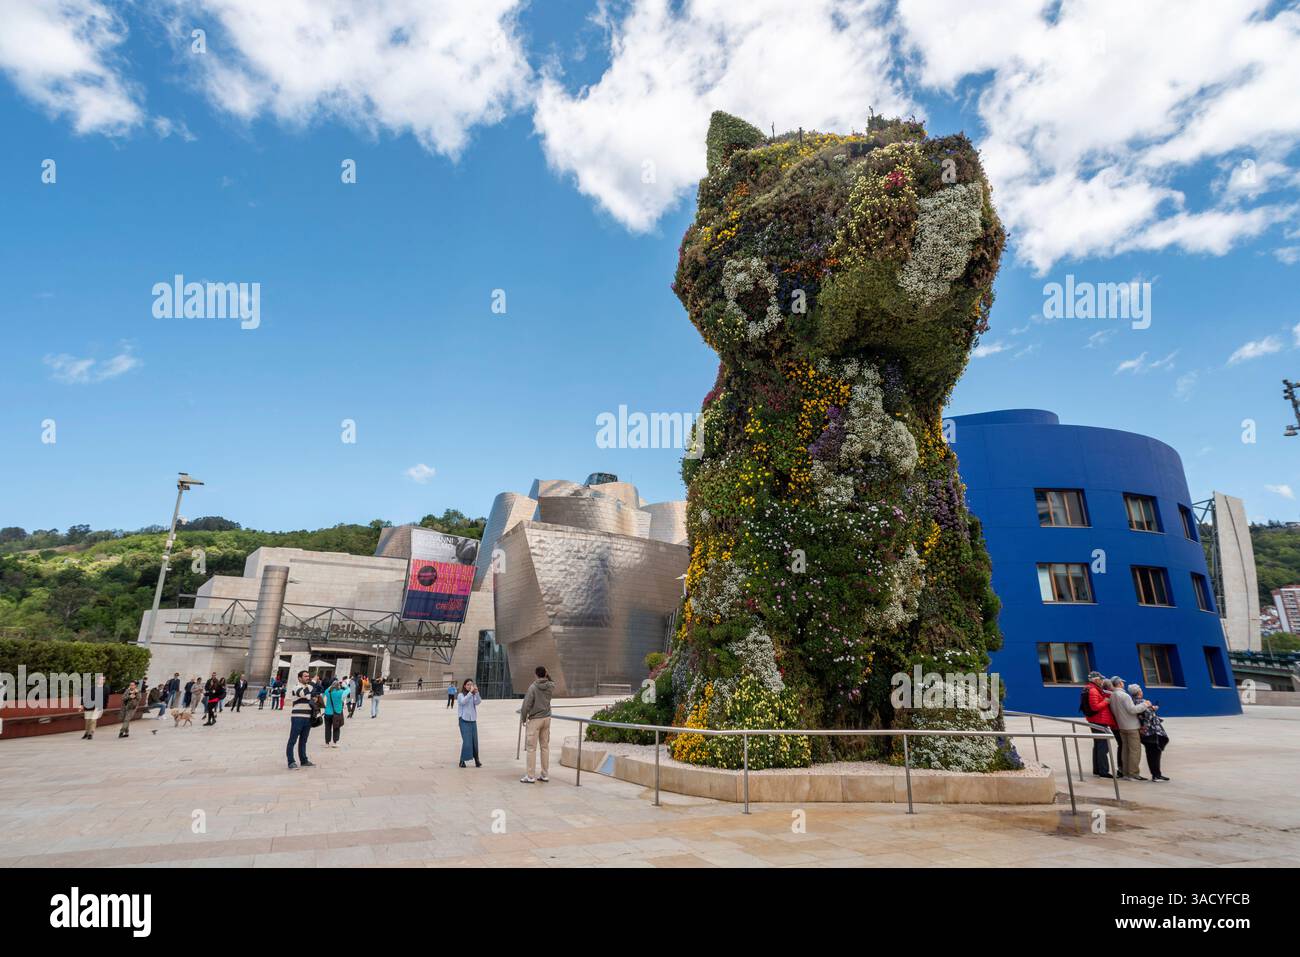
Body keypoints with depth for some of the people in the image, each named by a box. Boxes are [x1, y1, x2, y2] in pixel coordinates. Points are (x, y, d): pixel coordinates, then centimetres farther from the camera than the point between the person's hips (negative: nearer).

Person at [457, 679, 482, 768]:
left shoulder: (474, 696, 6)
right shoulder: (460, 695, -2)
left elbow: (478, 702, -11)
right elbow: (463, 701, -22)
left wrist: (476, 692, -23)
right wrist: (470, 692, -29)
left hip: (473, 721, 3)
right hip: (464, 721, -3)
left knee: (474, 741, 2)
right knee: (466, 741, -10)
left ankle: (477, 760, 10)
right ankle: (462, 761, 1)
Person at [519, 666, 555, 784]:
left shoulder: (533, 687, -14)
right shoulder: (550, 686, 0)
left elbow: (527, 704, -13)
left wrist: (523, 719, -1)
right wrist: (548, 676, 9)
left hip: (535, 720, -5)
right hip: (547, 718, 5)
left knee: (532, 748, 0)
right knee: (545, 747, 10)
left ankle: (530, 776, 2)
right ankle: (544, 775, 15)